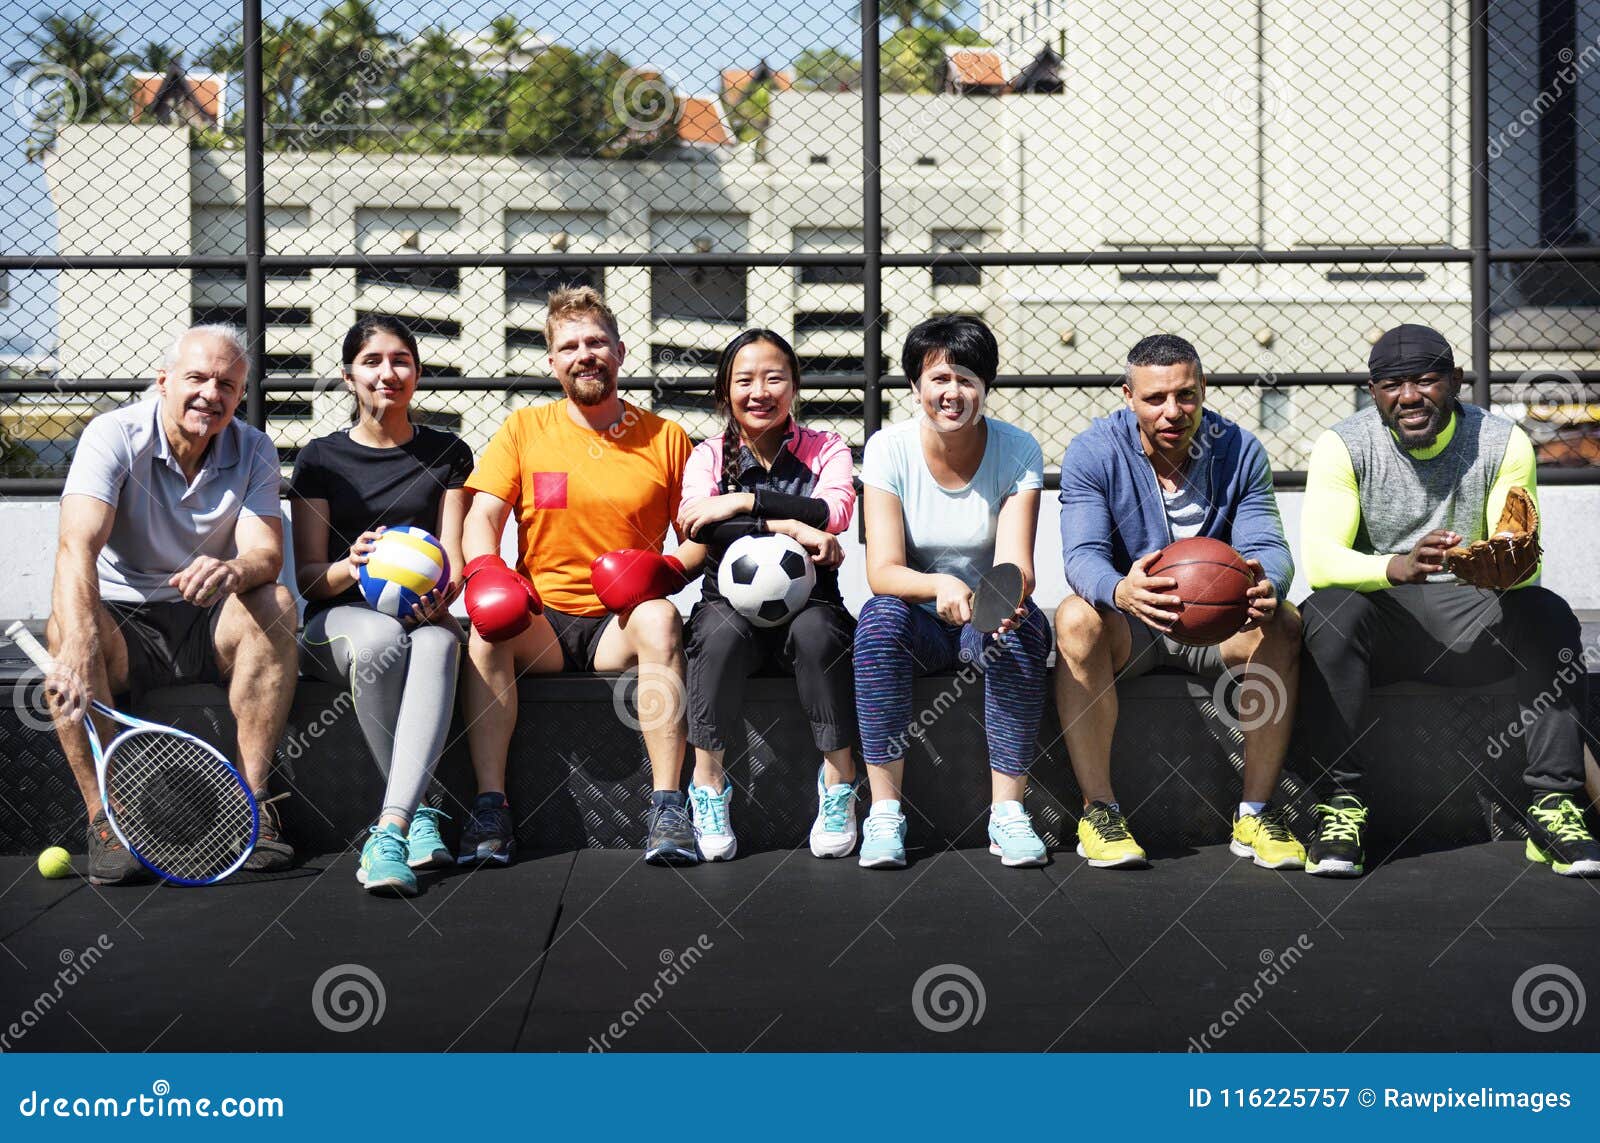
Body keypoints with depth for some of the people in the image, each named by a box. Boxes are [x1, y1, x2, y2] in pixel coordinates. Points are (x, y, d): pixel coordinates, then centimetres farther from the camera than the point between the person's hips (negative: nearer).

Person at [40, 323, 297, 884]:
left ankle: (252, 798, -25)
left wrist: (234, 570, -43)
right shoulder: (114, 435, -12)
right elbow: (78, 545, -28)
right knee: (66, 628, -34)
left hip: (211, 626, 2)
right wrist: (80, 644, -47)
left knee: (275, 603, -27)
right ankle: (104, 816, -29)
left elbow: (267, 552, -15)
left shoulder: (253, 452, -1)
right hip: (124, 623, -2)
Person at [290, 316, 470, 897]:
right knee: (380, 640, -38)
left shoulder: (447, 453, 11)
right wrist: (349, 568, -19)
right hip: (338, 619, 0)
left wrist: (438, 595, -19)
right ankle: (418, 815, -30)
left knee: (436, 645, -38)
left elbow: (454, 564, 6)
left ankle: (388, 832, -48)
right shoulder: (319, 459, 9)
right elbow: (309, 577, 5)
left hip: (424, 616, 0)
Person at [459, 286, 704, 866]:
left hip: (620, 623, -1)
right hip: (539, 621, 1)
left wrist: (671, 569, -12)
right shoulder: (523, 430, 10)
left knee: (661, 618, -33)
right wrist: (485, 569, -20)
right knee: (488, 625, -31)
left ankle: (668, 806, -34)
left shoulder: (666, 439, 8)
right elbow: (482, 515, 2)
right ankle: (489, 805, -30)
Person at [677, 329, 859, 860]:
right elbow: (693, 522, -13)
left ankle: (839, 777, -19)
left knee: (816, 631, -33)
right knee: (721, 631, -33)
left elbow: (834, 511, -13)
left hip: (806, 600, 0)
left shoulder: (826, 448, 8)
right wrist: (785, 526, -22)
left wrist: (743, 503, -17)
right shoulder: (709, 454, 8)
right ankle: (707, 777, -20)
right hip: (731, 599, 0)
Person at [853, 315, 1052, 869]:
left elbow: (1015, 565, -18)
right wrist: (940, 585, -40)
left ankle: (1007, 810, -26)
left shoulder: (1018, 451, -9)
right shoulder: (889, 449, -10)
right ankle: (884, 811, -28)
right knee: (880, 617, -33)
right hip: (916, 619, 0)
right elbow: (882, 570, -18)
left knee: (1026, 624, -32)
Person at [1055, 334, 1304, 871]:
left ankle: (1256, 810, -18)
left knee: (1282, 625, -28)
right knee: (1077, 618, -34)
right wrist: (1121, 590, -46)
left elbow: (1267, 546, -10)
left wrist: (1266, 585, -38)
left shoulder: (1239, 450, -3)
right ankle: (1098, 808, -25)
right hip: (1127, 624, -2)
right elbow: (1082, 555, -20)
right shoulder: (1093, 452, -9)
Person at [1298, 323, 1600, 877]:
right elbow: (1318, 559, -20)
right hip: (1380, 615, -1)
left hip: (1472, 615, 2)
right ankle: (1341, 802, -27)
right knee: (1329, 610, -33)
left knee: (1549, 614, -27)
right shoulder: (1343, 446, -8)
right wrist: (1401, 567, -40)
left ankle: (1553, 803, -21)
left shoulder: (1504, 443, -4)